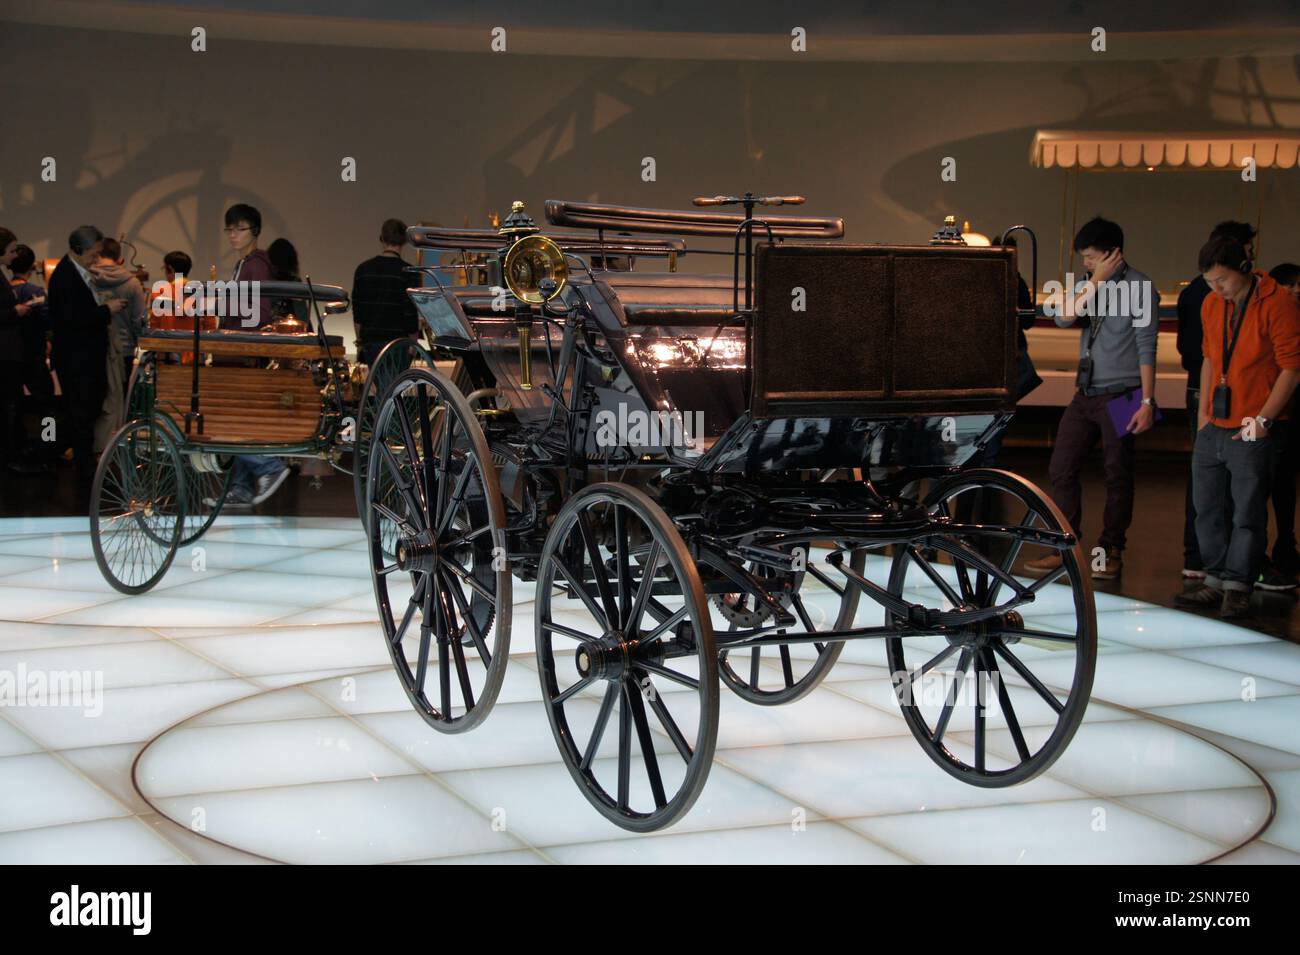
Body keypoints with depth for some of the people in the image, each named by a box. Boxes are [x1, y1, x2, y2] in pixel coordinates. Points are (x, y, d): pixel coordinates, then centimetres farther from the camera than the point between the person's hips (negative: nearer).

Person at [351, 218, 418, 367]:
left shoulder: (363, 269, 5)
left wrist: (360, 341, 18)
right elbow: (411, 312, -9)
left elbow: (356, 311, 9)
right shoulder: (407, 271, -9)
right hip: (397, 342, -4)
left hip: (370, 340, 4)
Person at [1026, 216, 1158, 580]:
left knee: (1117, 475, 3)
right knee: (1061, 469, 3)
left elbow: (1146, 348, -9)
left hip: (1120, 396, -6)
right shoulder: (1089, 285, 12)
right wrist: (1095, 282, -9)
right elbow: (1063, 318, -4)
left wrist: (1147, 402, -13)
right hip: (1085, 395, 6)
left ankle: (1111, 551, 14)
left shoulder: (1138, 287, -7)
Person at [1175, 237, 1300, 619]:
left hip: (1251, 432, -7)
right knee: (1207, 508, 10)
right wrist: (1203, 412, 14)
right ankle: (1215, 582, 19)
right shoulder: (1211, 304, 10)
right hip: (1212, 429, 7)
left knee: (1247, 514, -2)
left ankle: (1237, 588, 4)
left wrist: (1263, 419, -14)